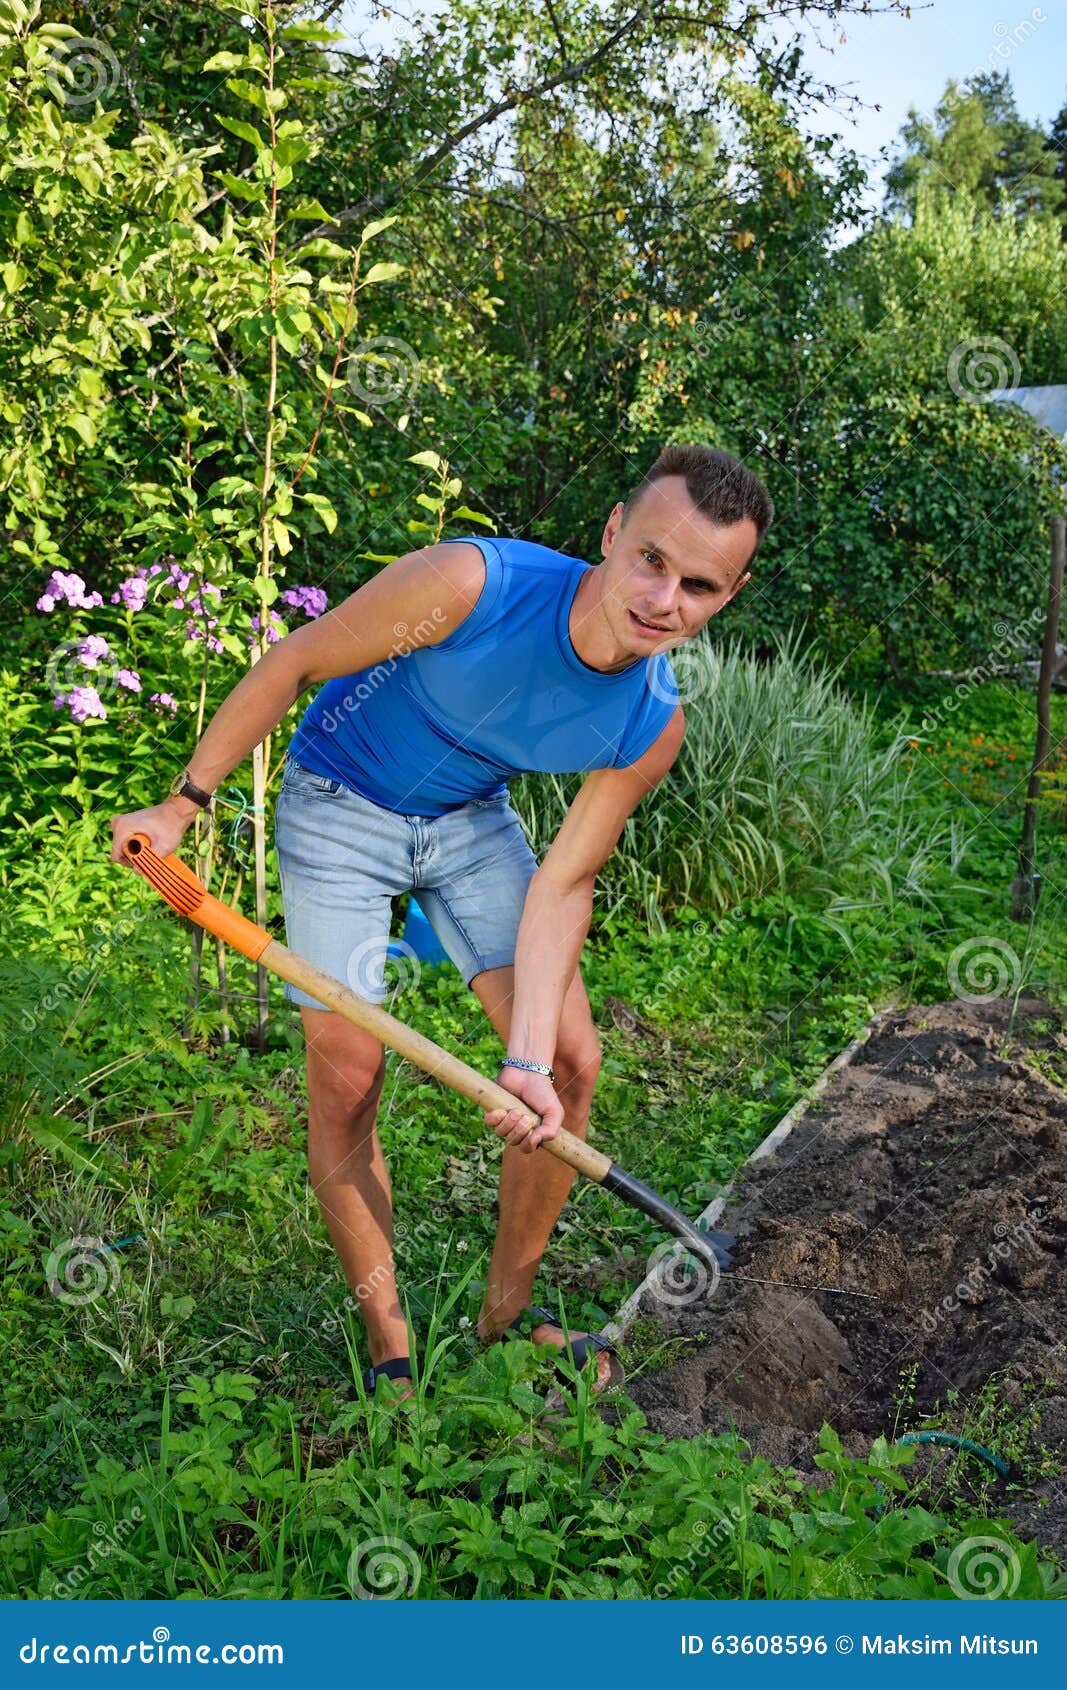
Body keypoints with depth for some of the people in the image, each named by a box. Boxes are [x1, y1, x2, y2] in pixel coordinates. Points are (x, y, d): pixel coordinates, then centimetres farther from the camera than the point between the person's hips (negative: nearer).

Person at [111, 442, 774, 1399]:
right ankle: (389, 1350, 13)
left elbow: (563, 883, -14)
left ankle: (507, 1315, 18)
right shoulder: (473, 584, -35)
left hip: (472, 819, 4)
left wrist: (528, 1058, -24)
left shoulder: (652, 728, -21)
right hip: (340, 808, -3)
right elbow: (293, 664, -21)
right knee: (347, 1081, -5)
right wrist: (185, 801, -13)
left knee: (571, 1063, -2)